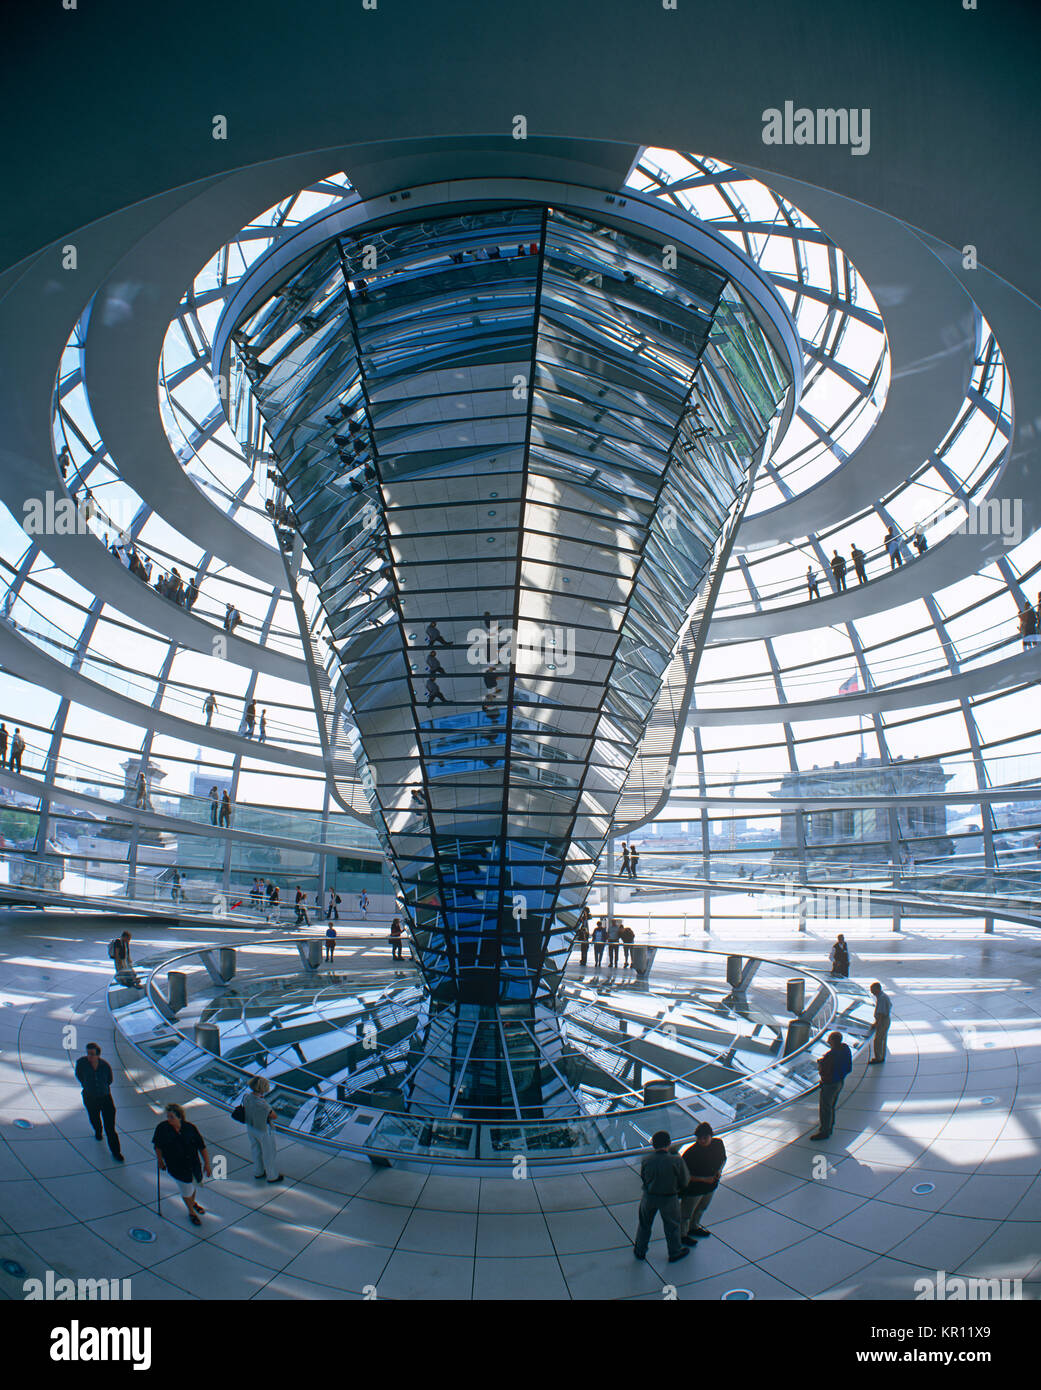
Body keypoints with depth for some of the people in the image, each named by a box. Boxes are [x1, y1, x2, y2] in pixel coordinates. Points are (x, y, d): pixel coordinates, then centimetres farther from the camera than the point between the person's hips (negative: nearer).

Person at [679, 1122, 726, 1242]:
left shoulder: (718, 1144, -15)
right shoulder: (690, 1153, -34)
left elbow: (723, 1158, 7)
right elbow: (685, 1175, -25)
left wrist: (719, 1171, -12)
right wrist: (703, 1179, -28)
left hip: (711, 1185, 6)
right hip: (693, 1189, -6)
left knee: (702, 1208, 30)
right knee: (686, 1213, 15)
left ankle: (694, 1228, 56)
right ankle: (681, 1235, 40)